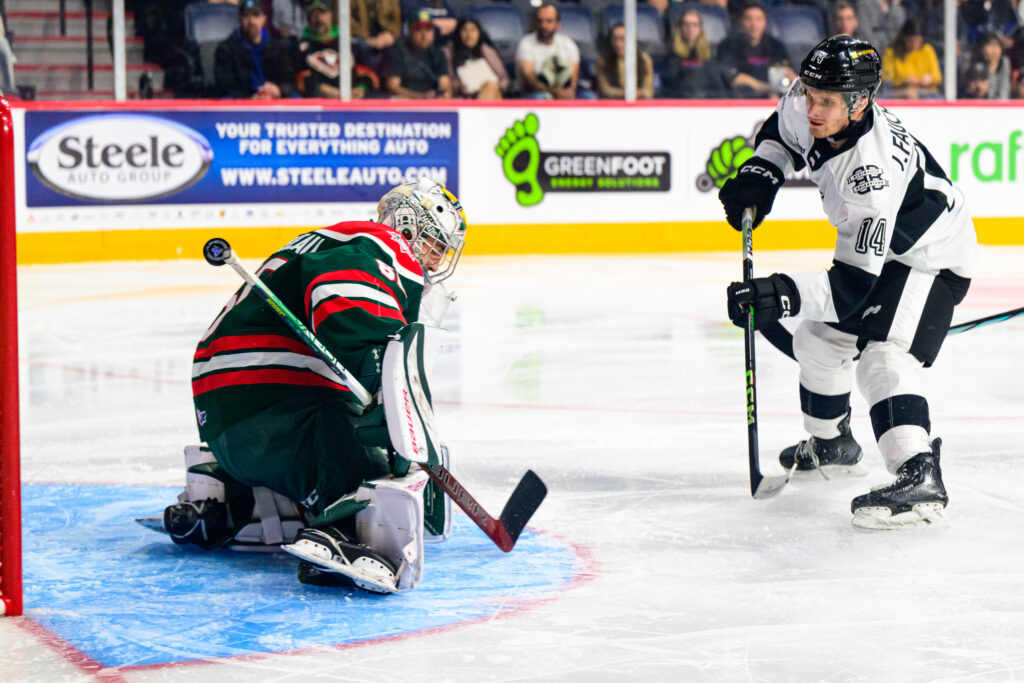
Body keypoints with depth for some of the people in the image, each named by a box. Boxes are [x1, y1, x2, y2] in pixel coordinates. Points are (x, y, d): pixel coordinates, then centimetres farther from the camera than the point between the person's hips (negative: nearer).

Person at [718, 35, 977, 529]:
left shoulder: (874, 173, -40)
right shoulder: (806, 107, -19)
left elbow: (854, 284, -40)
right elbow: (781, 132, 10)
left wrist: (786, 295, -52)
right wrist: (758, 176, -8)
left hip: (932, 257, -10)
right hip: (873, 244, 10)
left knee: (882, 357, -28)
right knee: (819, 338, 19)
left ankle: (919, 477, -39)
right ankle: (830, 443, 42)